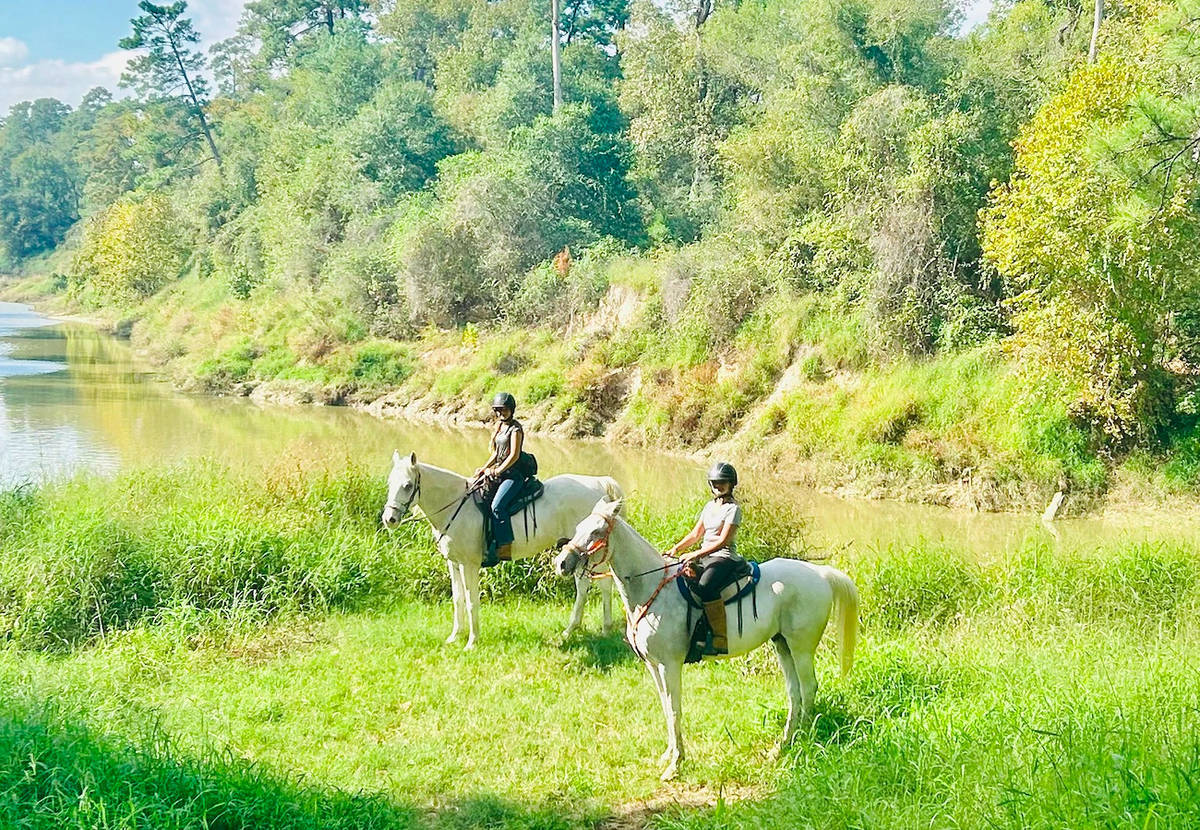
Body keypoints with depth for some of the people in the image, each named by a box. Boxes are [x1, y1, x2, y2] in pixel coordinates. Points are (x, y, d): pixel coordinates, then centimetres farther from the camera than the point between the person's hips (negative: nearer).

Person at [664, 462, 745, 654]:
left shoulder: (733, 508, -6)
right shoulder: (710, 506, 19)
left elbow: (723, 541, -15)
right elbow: (696, 534, 21)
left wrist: (695, 555, -23)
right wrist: (676, 549, 5)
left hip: (724, 557, -9)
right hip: (705, 556, 9)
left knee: (705, 586, -36)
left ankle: (720, 638, -38)